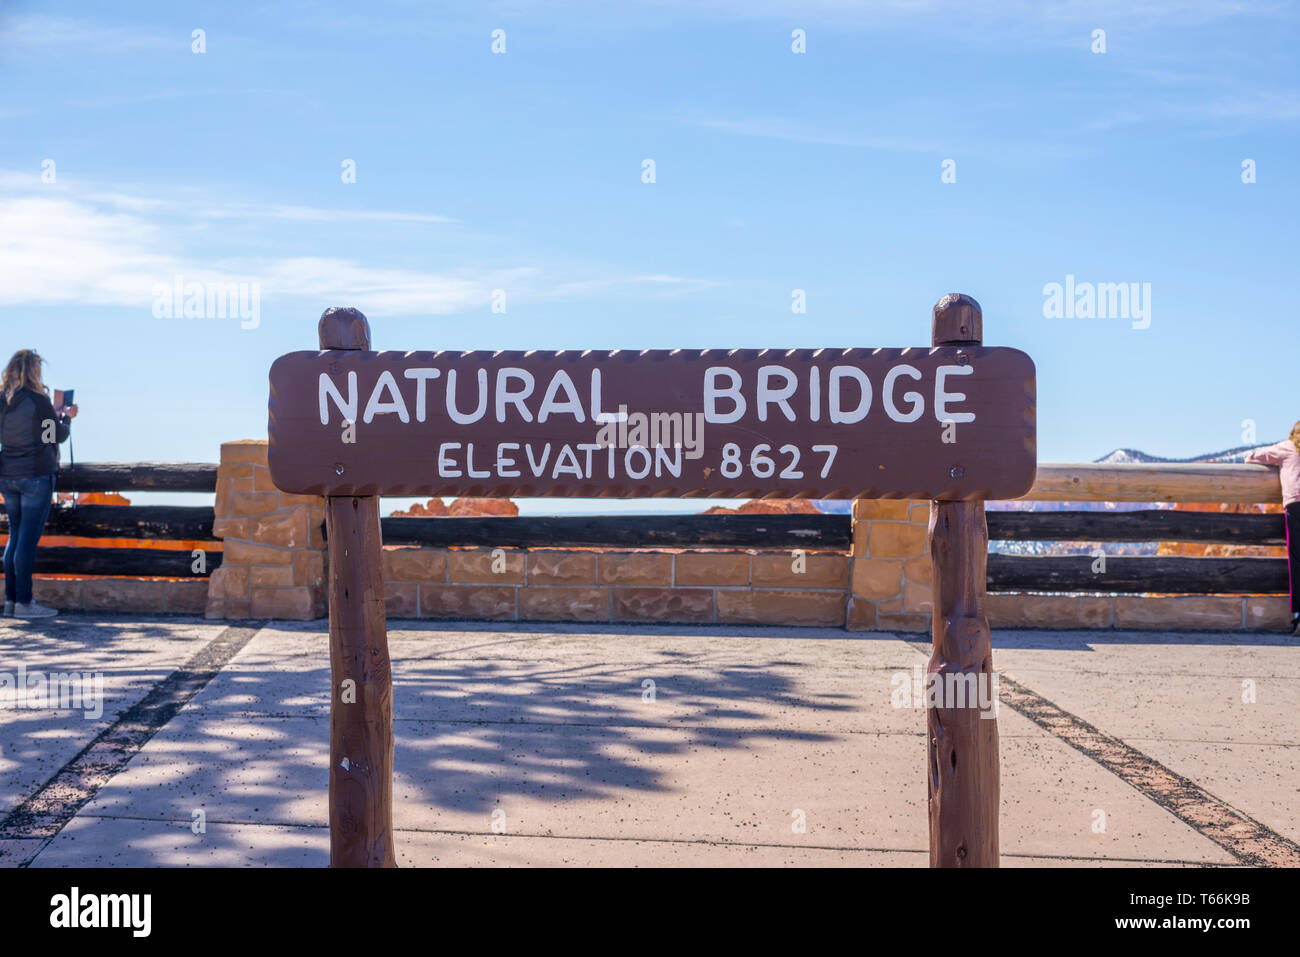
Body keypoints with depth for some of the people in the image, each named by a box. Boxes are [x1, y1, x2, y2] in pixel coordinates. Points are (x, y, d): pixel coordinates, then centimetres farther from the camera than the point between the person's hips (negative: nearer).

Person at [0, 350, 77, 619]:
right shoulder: (37, 400, -12)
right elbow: (59, 436, -3)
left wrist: (54, 414, 20)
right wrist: (67, 417, 16)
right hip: (36, 475, -7)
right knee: (28, 539, -5)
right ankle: (24, 602, -4)